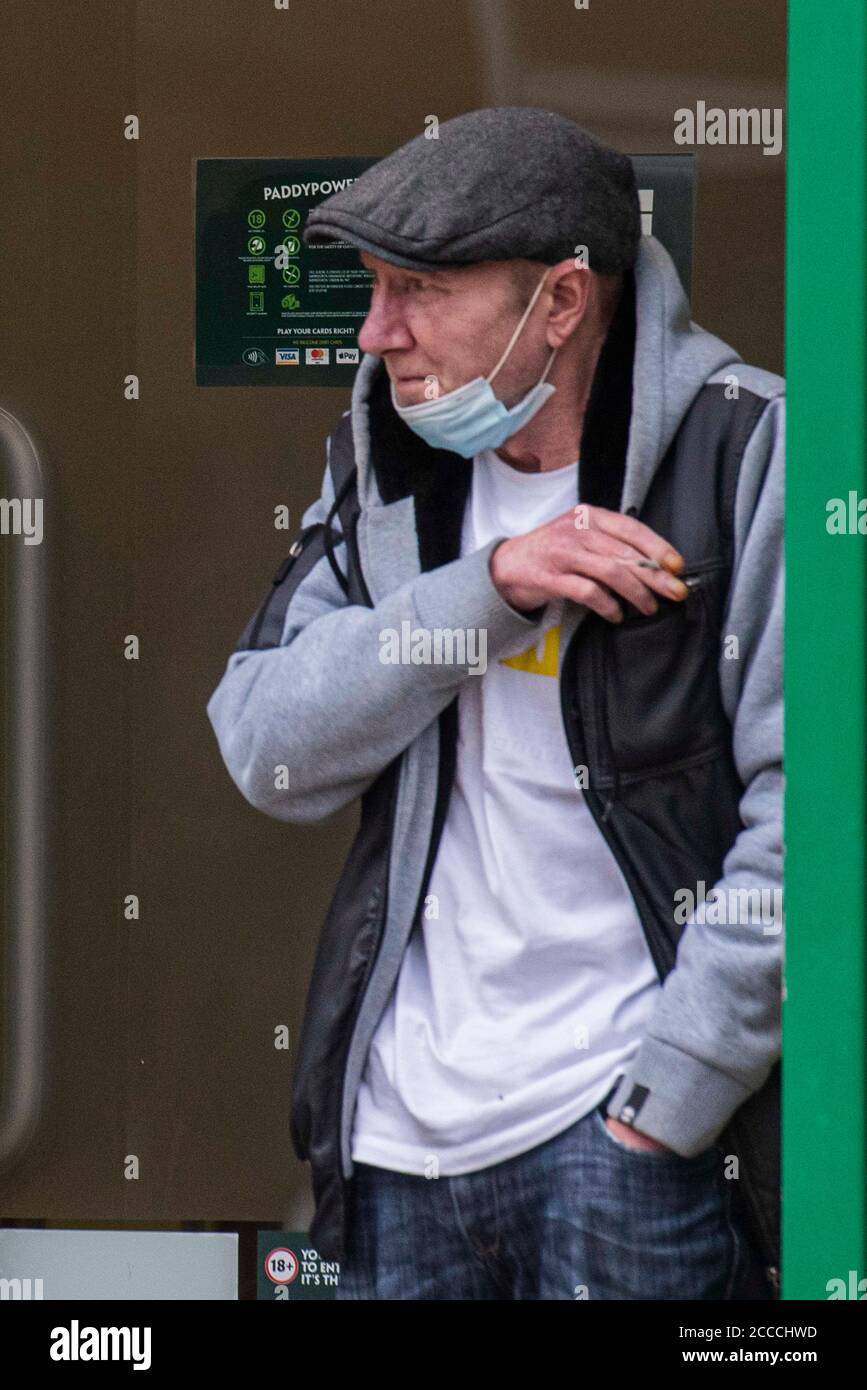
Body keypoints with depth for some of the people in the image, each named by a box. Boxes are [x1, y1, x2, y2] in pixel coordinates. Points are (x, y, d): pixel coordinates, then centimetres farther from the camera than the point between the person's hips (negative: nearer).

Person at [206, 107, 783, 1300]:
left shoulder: (744, 453, -10)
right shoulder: (387, 452, 7)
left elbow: (804, 809, -14)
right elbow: (266, 751, -2)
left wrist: (669, 1094, -15)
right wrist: (487, 585, -14)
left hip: (628, 1124, -5)